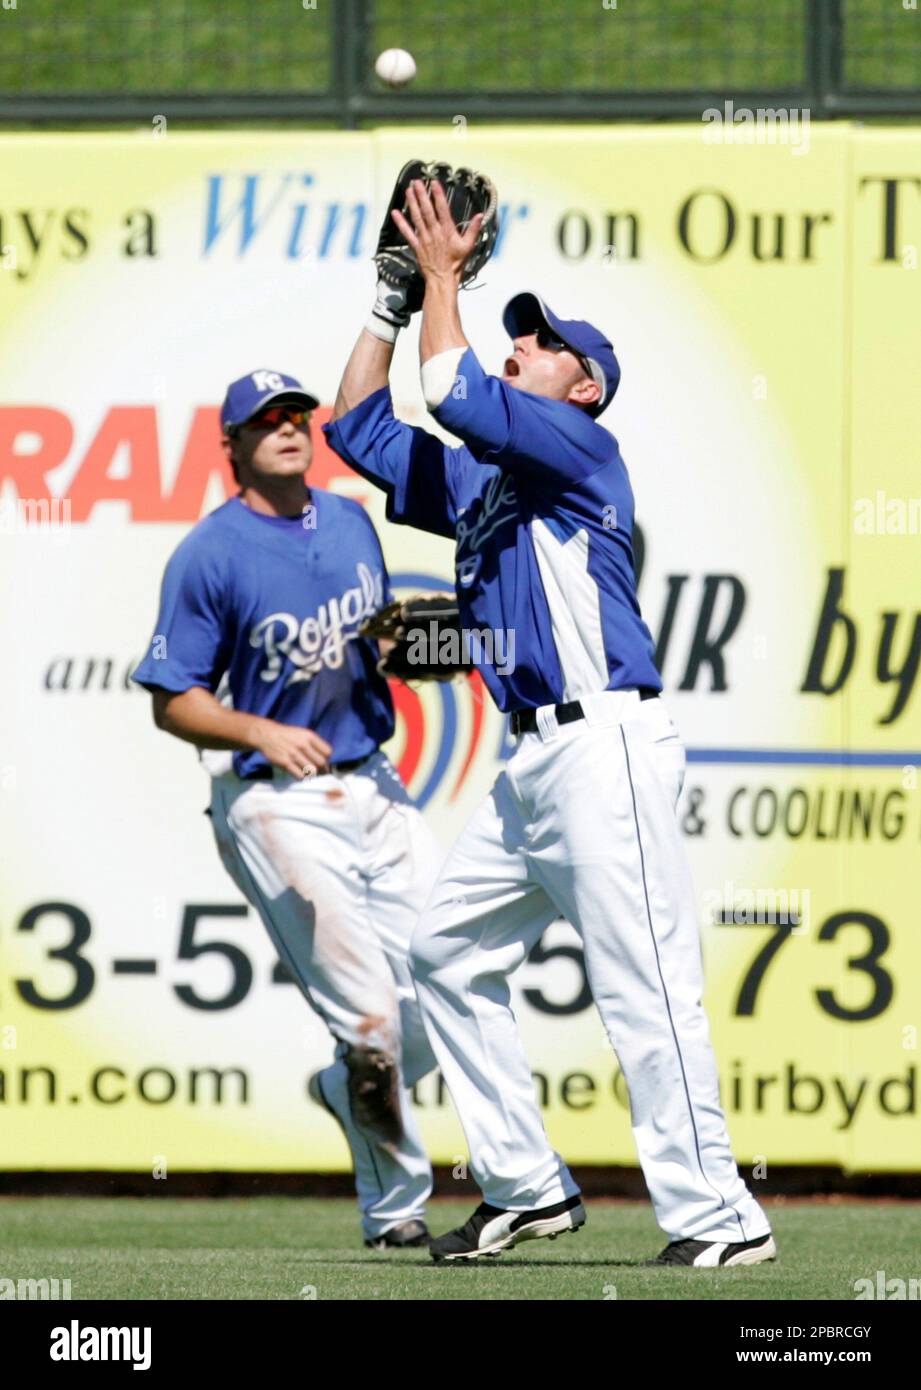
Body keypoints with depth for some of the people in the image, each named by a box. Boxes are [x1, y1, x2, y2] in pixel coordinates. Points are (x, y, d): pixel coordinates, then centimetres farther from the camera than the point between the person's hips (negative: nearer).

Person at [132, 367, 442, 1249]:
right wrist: (260, 732, -23)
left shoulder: (351, 523, 10)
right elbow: (173, 702, -6)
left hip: (374, 787, 6)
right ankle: (395, 1209, 9)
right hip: (278, 803, -6)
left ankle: (348, 1090, 29)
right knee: (369, 1017, -11)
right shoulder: (208, 555, -8)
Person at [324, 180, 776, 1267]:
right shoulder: (479, 481, 21)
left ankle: (714, 1216, -16)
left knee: (642, 983, -14)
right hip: (535, 759, 10)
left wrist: (443, 278, -2)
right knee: (448, 951, 12)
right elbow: (361, 424, 26)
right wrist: (395, 297, 21)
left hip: (604, 741, -10)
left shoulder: (579, 444, -2)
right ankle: (526, 1188, 14)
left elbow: (455, 395, -14)